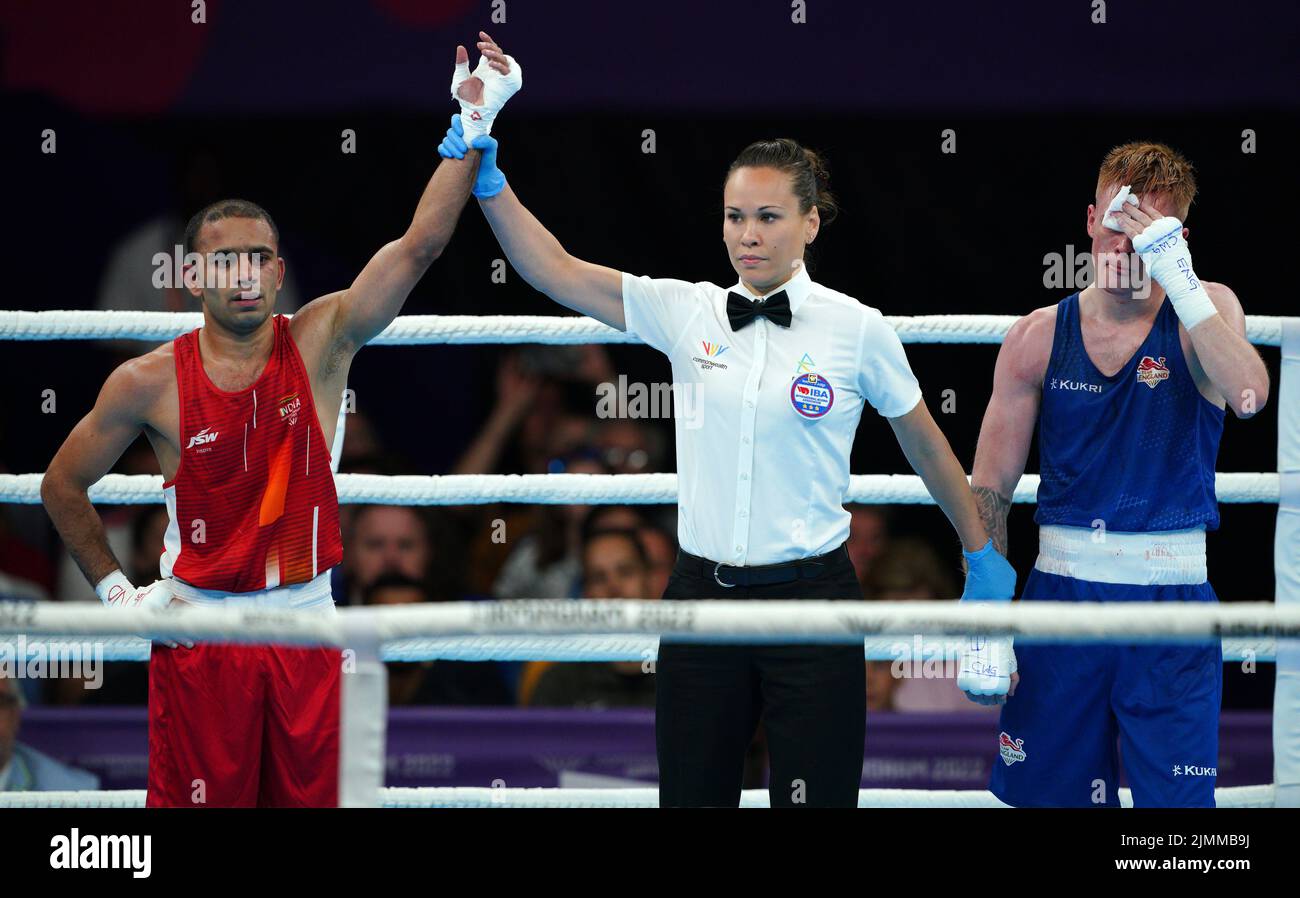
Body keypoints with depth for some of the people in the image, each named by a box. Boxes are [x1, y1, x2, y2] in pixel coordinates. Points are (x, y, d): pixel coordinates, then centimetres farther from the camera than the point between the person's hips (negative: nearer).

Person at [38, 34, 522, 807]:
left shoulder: (320, 345, -3)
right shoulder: (151, 383, -6)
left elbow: (419, 246, -14)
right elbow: (63, 484, 7)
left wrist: (476, 125, -23)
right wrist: (116, 590, 4)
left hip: (306, 624, 2)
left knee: (311, 797, 6)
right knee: (198, 801, -2)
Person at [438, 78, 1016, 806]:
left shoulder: (858, 330, -3)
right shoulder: (685, 312, 3)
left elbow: (927, 448, 10)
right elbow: (555, 270, -1)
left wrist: (982, 555, 17)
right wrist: (488, 182, -13)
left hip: (811, 600, -3)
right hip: (702, 597, 3)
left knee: (815, 798, -3)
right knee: (691, 796, 7)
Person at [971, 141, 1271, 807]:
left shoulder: (1204, 311, 1)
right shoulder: (1038, 337, 4)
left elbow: (1247, 396, -23)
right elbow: (989, 492, 6)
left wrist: (1175, 277, -25)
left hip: (1172, 602, -2)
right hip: (1061, 595, 2)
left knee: (1175, 801, -2)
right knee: (1046, 794, 5)